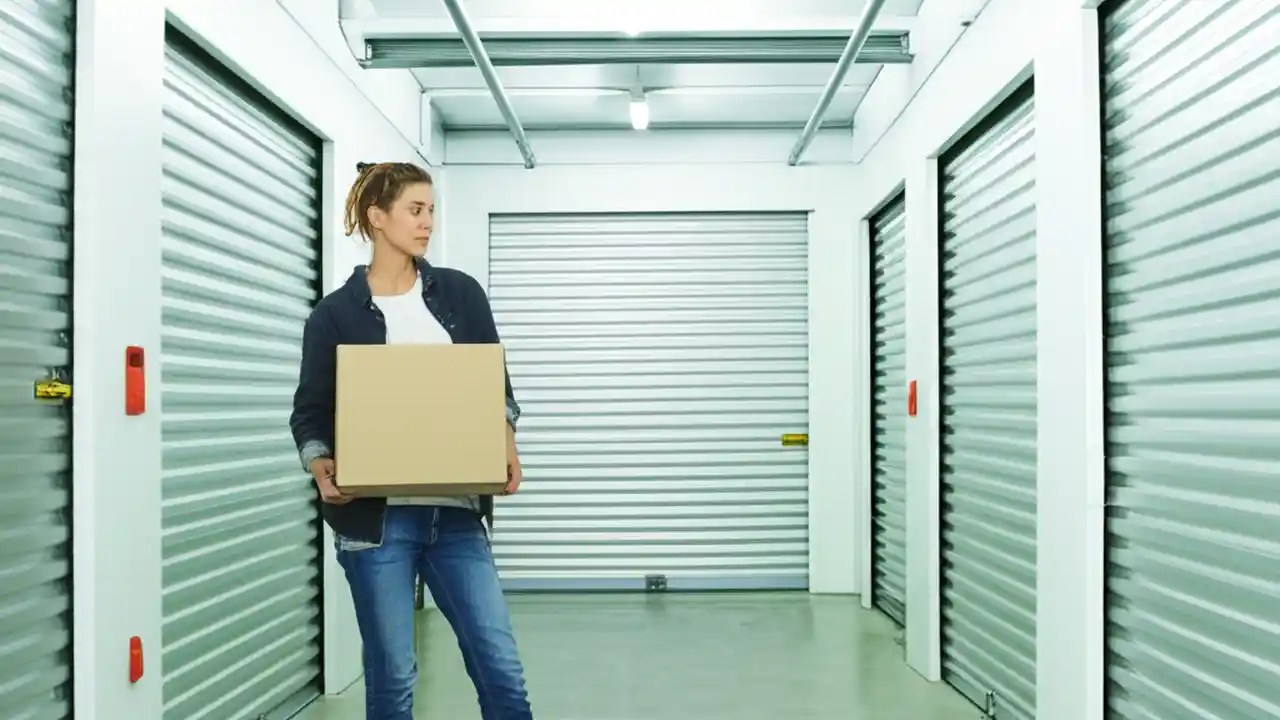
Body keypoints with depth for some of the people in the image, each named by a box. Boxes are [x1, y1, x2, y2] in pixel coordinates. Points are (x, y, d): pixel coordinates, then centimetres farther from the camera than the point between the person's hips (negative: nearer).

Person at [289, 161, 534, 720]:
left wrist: (506, 442, -7)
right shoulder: (335, 314, 1)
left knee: (501, 667, 1)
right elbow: (310, 411, 3)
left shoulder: (461, 293, 7)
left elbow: (496, 383, 11)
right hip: (375, 518, -2)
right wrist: (322, 467, -16)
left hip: (456, 512, 2)